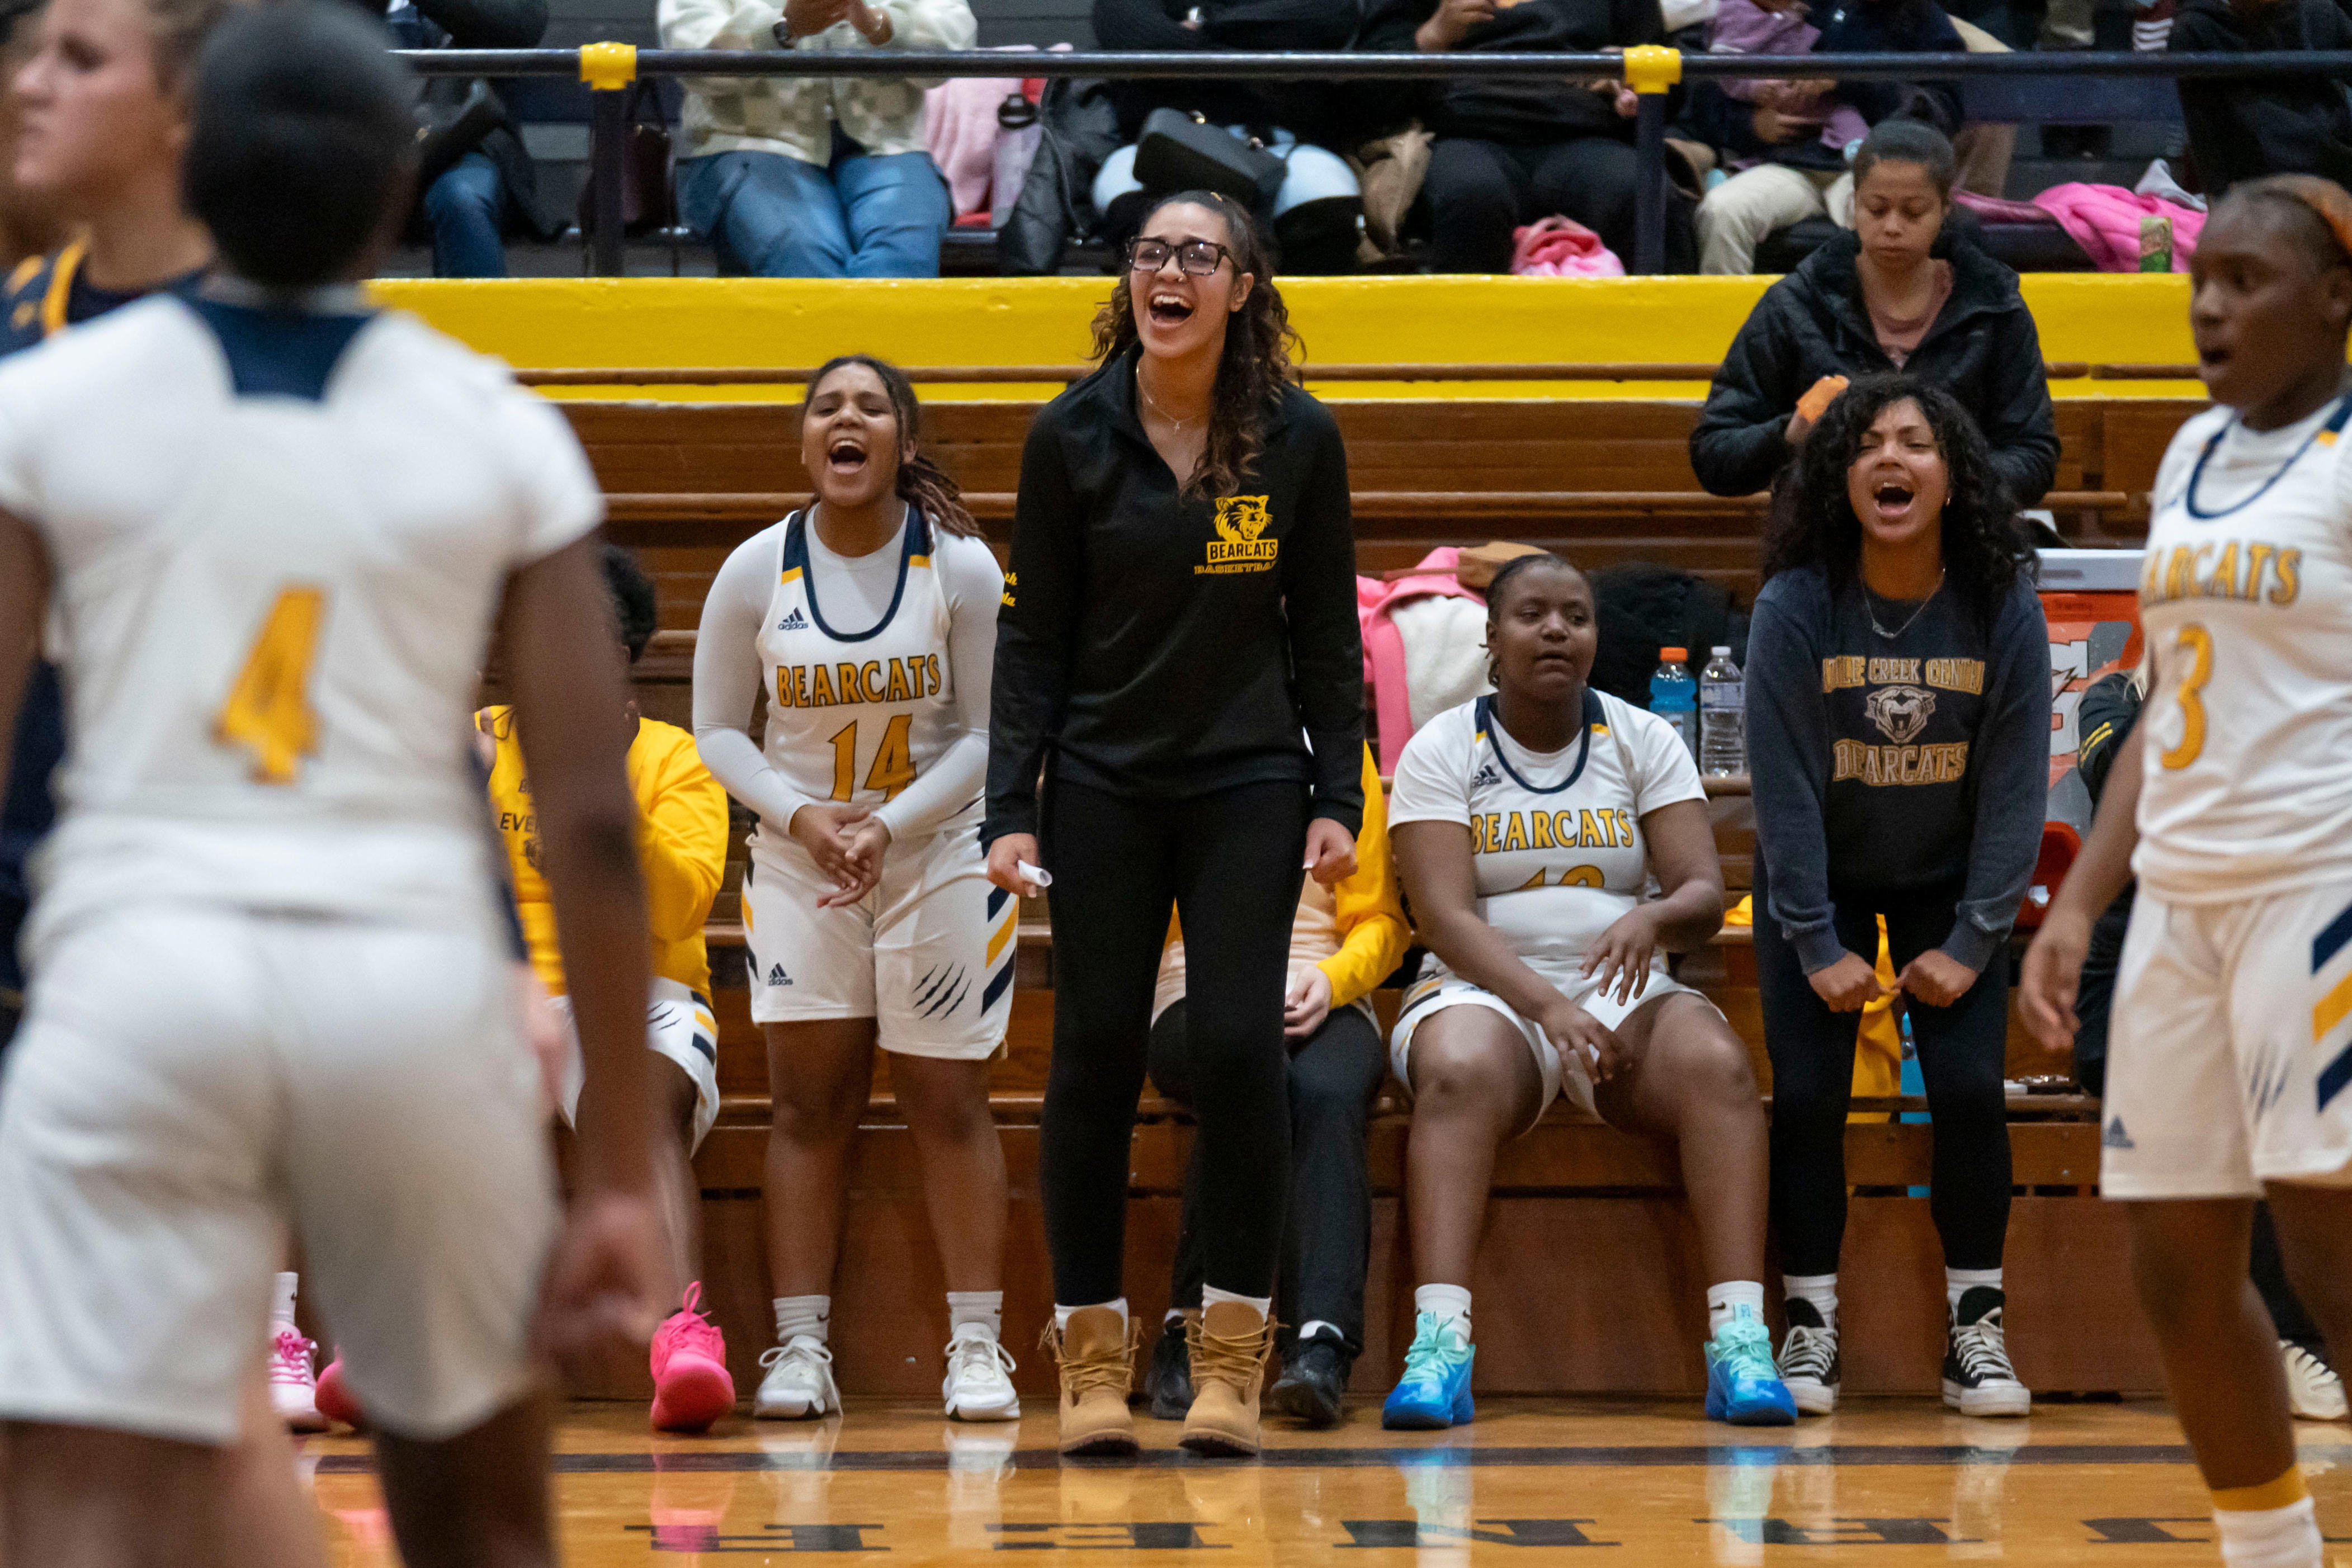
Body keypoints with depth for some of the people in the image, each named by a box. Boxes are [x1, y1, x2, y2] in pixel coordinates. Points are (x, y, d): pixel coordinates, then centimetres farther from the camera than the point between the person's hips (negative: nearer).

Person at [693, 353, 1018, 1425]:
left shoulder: (961, 567, -9)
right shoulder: (755, 572, -4)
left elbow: (988, 732, -6)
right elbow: (718, 730, 2)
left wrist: (890, 824, -18)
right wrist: (801, 816, -14)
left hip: (940, 854, -2)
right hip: (799, 855, 2)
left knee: (947, 1101, -1)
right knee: (808, 1102, 0)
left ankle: (978, 1345, 4)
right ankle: (800, 1349, 2)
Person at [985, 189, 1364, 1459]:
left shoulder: (1300, 439, -1)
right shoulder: (1071, 437, -2)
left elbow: (1327, 632, 6)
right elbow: (1033, 638, 1)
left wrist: (1338, 796, 0)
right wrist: (1010, 811, -6)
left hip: (1249, 784, 0)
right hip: (1102, 784, 0)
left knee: (1240, 1043, -8)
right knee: (1096, 1054, 0)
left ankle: (1231, 1354, 2)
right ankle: (1092, 1355, 9)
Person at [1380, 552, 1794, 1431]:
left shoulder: (1643, 741, 11)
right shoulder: (1441, 752, 4)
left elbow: (1705, 893, 2)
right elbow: (1445, 915, -8)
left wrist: (1656, 920, -24)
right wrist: (1546, 1005, -24)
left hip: (1625, 996, 2)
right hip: (1489, 993, -2)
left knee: (1717, 1064, -31)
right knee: (1460, 1073, -37)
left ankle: (1740, 1346, -39)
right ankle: (1438, 1347, -49)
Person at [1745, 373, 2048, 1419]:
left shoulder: (2004, 609, -14)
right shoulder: (1794, 608, -18)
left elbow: (2016, 786, -9)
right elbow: (1783, 784, -15)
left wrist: (1972, 941, -12)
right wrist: (1818, 945, -16)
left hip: (1950, 887, 1)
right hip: (1818, 885, 0)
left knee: (1969, 1091, -11)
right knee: (1806, 1094, -10)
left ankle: (1976, 1328, 1)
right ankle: (1810, 1323, 2)